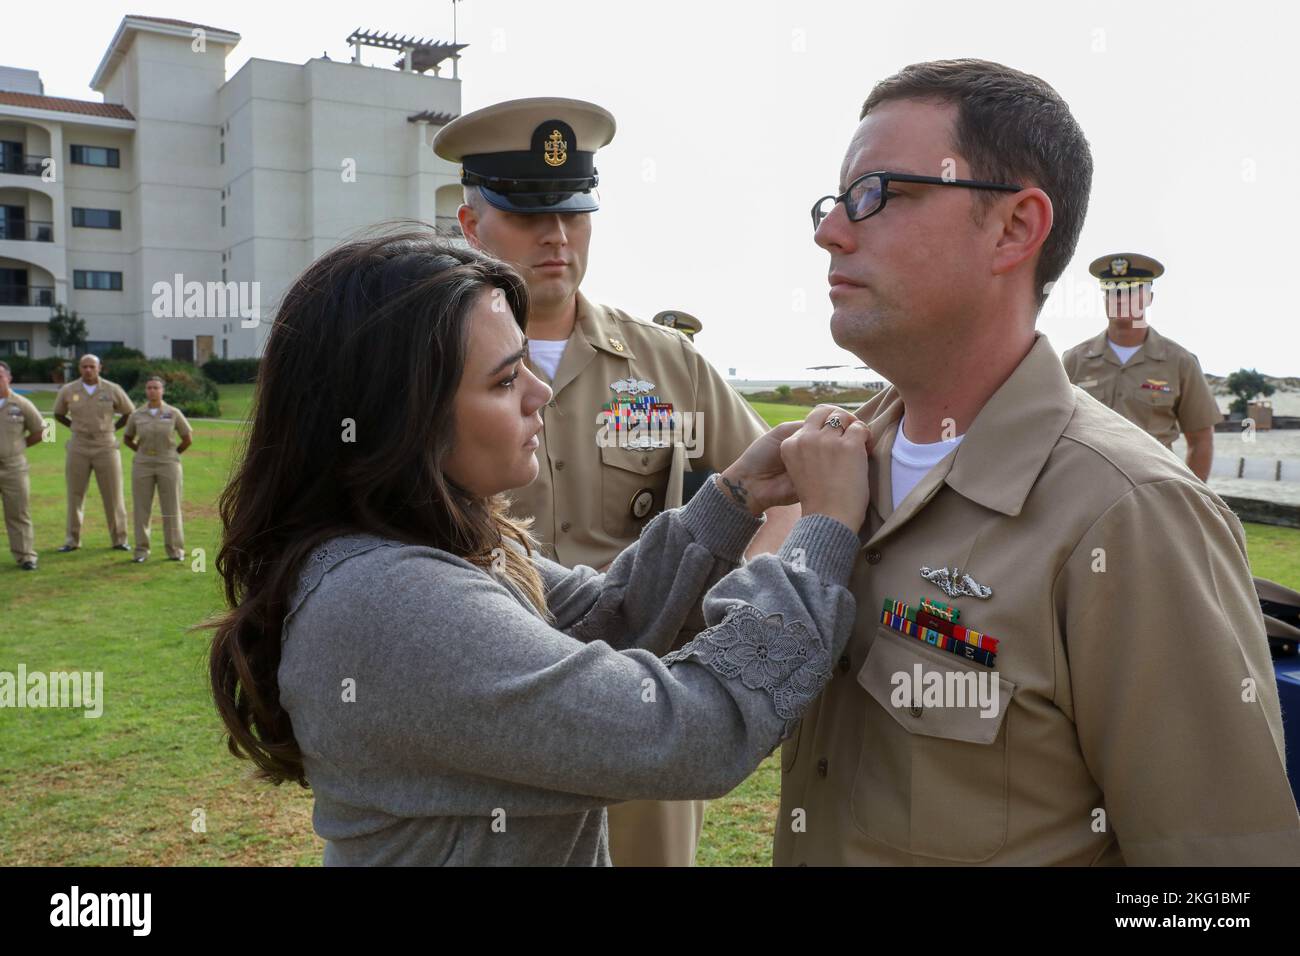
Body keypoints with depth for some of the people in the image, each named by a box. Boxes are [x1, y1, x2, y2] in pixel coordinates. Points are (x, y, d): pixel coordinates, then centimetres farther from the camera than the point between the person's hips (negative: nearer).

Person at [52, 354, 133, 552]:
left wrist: (113, 428, 5)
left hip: (106, 447, -1)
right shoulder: (68, 391, 2)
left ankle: (119, 539, 8)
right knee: (75, 495, 5)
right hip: (78, 448, 1)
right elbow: (58, 414, 18)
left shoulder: (112, 390, -1)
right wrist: (76, 427, 9)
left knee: (113, 495, 0)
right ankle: (72, 540, 13)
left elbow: (129, 413, 11)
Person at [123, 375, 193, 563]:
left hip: (168, 466, -2)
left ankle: (175, 550, 9)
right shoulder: (136, 415, 2)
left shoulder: (173, 413, -3)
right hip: (142, 466, 2)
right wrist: (142, 453, 9)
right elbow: (127, 438, 17)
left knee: (171, 509, 1)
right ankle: (141, 550, 10)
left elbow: (188, 438, 4)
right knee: (141, 508, 2)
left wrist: (173, 455, 6)